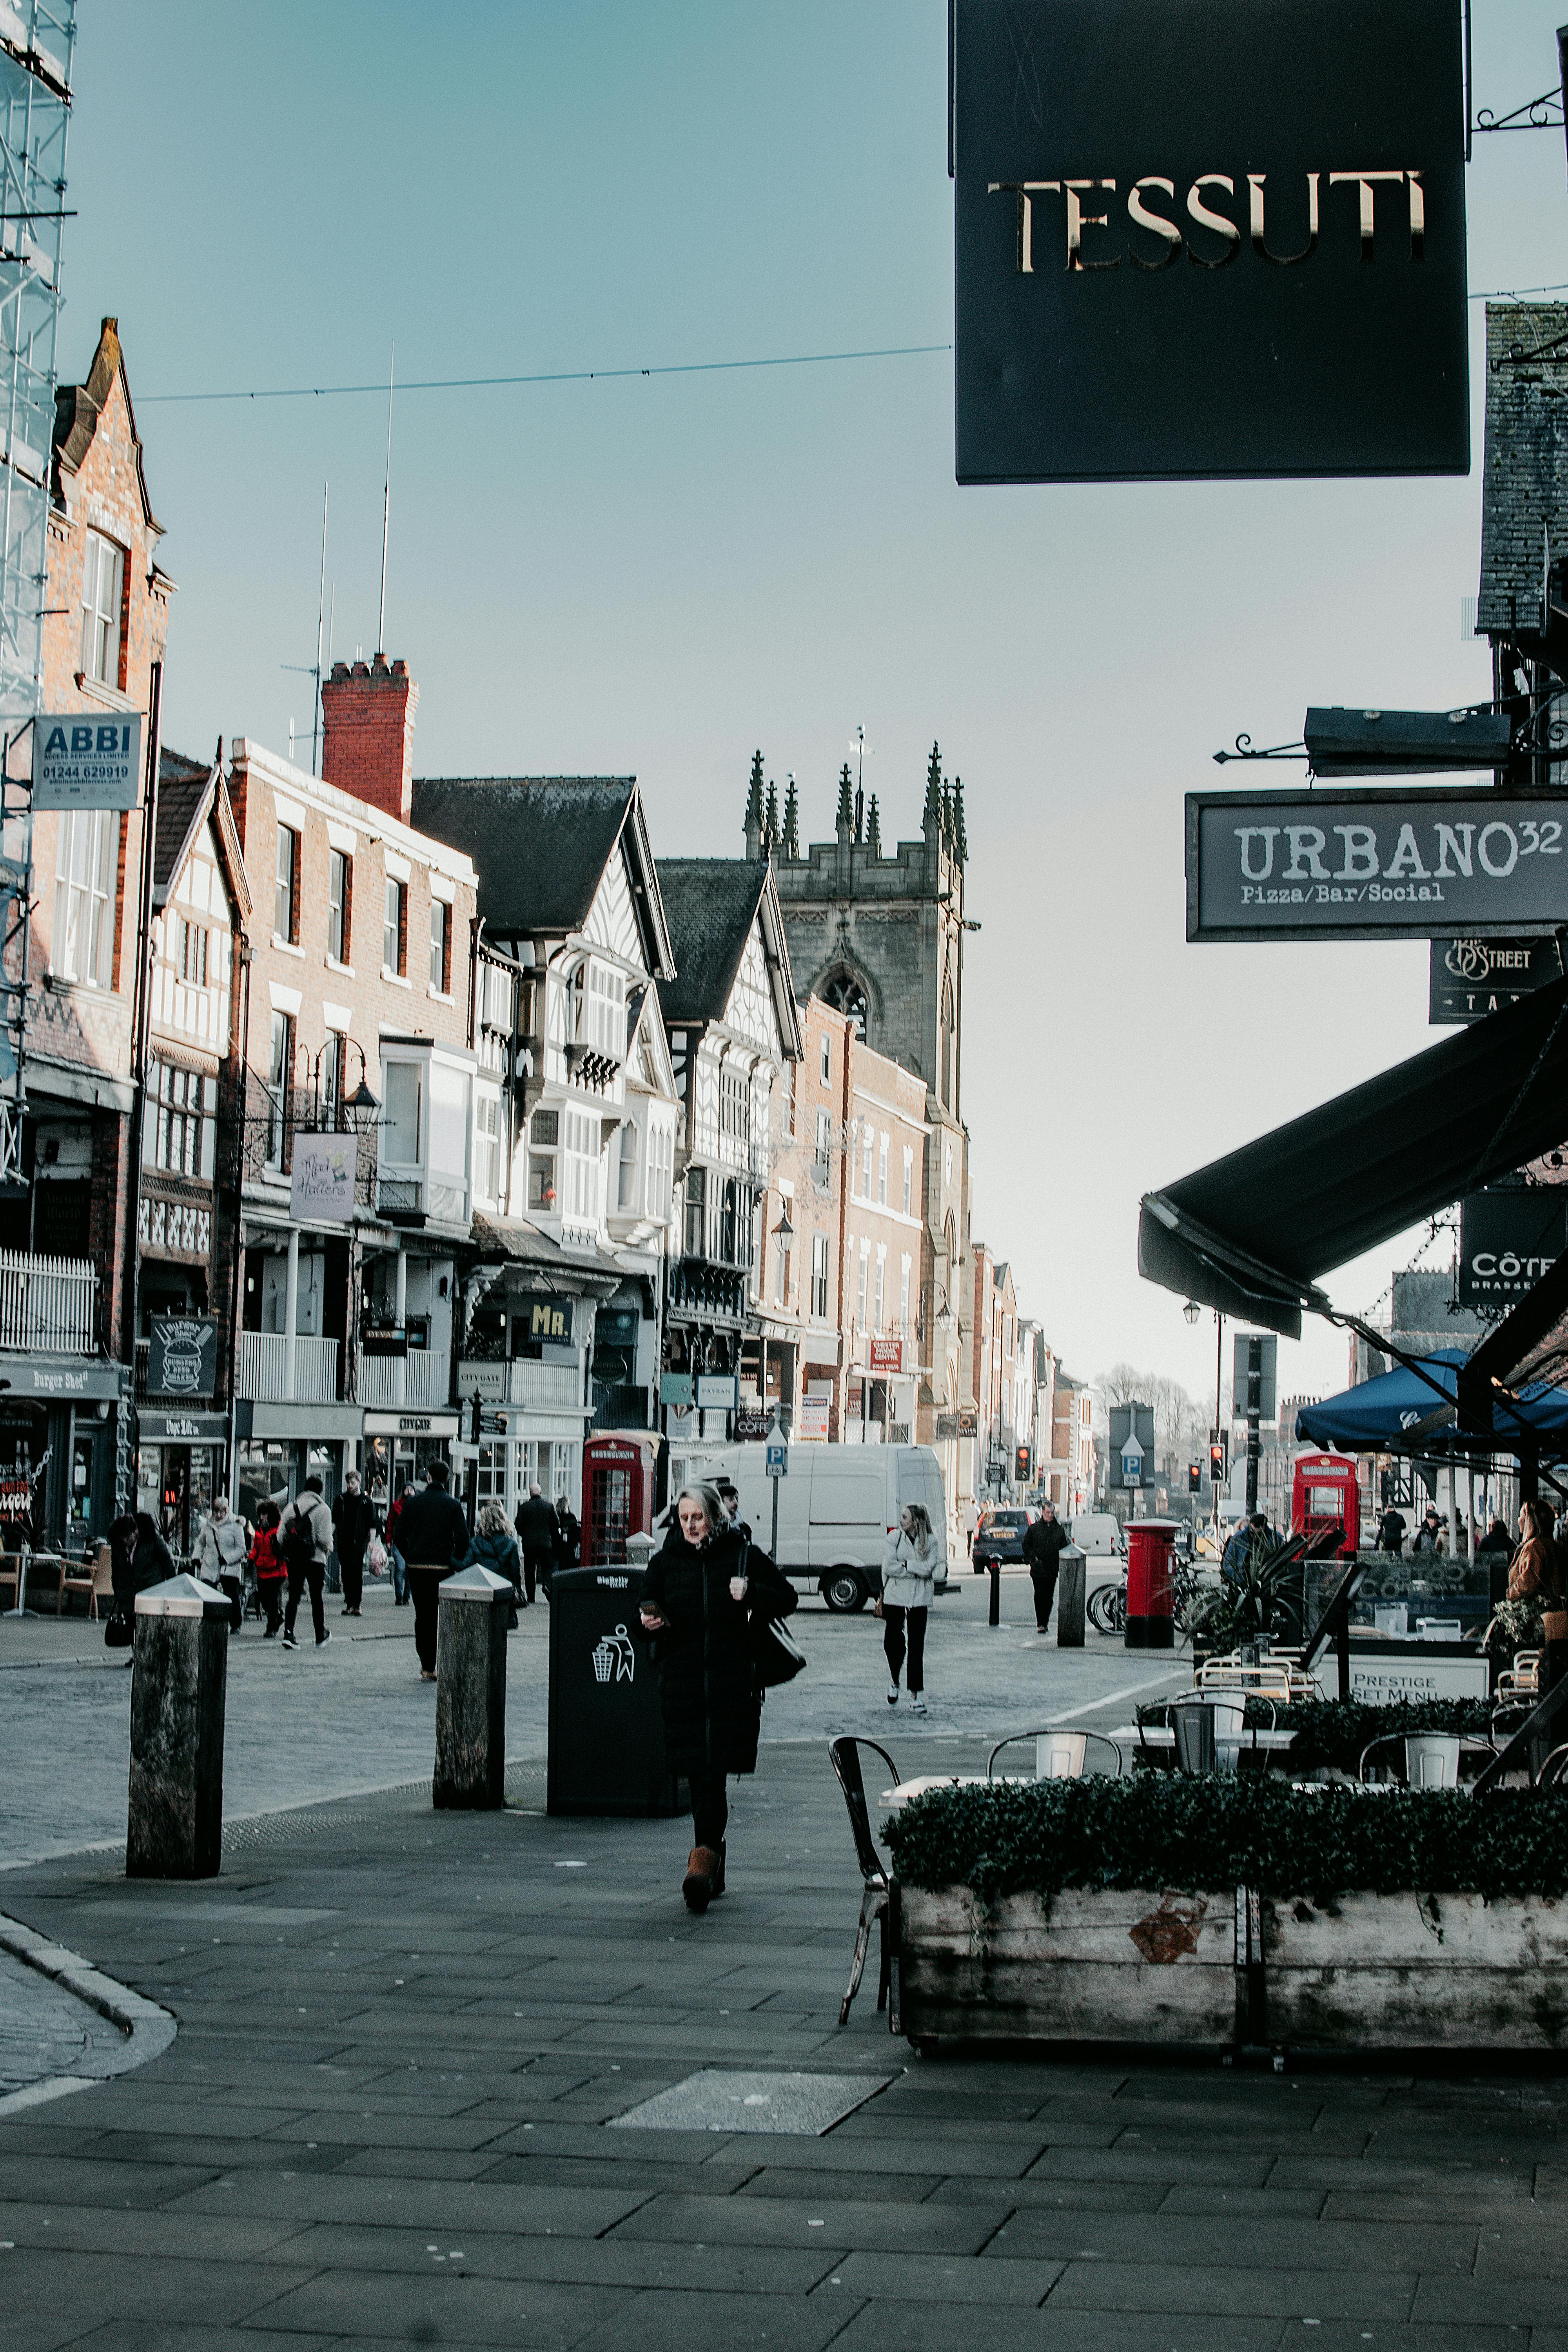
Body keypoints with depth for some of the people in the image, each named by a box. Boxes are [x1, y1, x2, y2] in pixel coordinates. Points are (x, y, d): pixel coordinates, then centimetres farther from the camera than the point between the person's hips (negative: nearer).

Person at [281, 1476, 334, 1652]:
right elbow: (325, 1538, -14)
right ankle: (321, 1637, 19)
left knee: (294, 1597, 4)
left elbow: (281, 1534, 3)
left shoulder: (292, 1507, 5)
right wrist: (328, 1549, 8)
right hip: (316, 1560, -3)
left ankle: (288, 1634, -11)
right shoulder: (323, 1509, -7)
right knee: (317, 1598, 9)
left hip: (294, 1560, 3)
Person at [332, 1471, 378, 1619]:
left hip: (359, 1542, -3)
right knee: (346, 1573, 4)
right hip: (343, 1542, 3)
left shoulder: (367, 1501, 3)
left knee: (357, 1572, -9)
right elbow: (334, 1520, 13)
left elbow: (372, 1524, 3)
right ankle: (349, 1604, 11)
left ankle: (357, 1605, -5)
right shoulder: (341, 1500, 11)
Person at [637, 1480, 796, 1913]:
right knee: (699, 1772, 2)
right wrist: (649, 1622, -8)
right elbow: (649, 1610, 16)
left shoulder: (744, 1556, 5)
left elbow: (787, 1598, 10)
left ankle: (705, 1856, -17)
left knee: (712, 1770, -11)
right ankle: (712, 1868, 13)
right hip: (682, 1678, 2)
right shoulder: (665, 1561, 10)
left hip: (734, 1679, -2)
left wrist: (751, 1593, -9)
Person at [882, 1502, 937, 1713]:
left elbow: (929, 1569, -9)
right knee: (892, 1643, -3)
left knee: (917, 1647, -2)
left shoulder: (930, 1541, 2)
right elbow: (889, 1567, -8)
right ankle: (894, 1682, 23)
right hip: (895, 1597, 0)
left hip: (919, 1600, 0)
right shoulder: (895, 1538, 2)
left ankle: (916, 1694, 3)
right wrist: (917, 1570, -9)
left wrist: (905, 1564, -11)